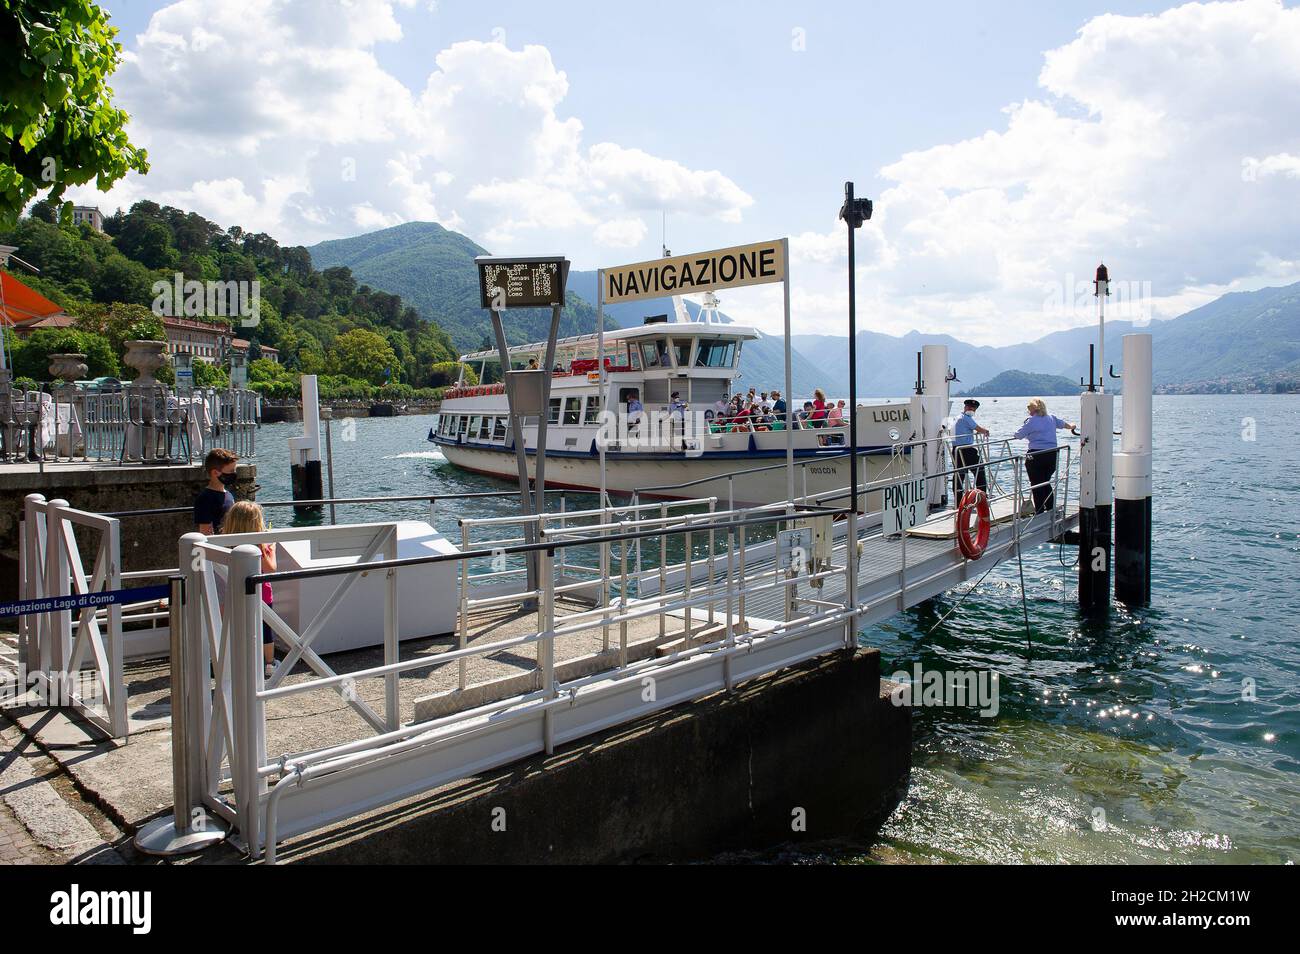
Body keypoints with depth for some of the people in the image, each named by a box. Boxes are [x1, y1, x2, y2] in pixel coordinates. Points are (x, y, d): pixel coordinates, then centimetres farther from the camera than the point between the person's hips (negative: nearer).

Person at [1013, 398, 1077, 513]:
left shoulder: (1031, 421, -8)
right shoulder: (1052, 418, 12)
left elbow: (1018, 435, -7)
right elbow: (1063, 423, 32)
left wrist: (1014, 434, 17)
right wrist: (1071, 426, 55)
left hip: (1036, 456, -6)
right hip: (1052, 455, 6)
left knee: (1036, 486, 2)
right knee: (1046, 483, 20)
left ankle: (1039, 513, 1)